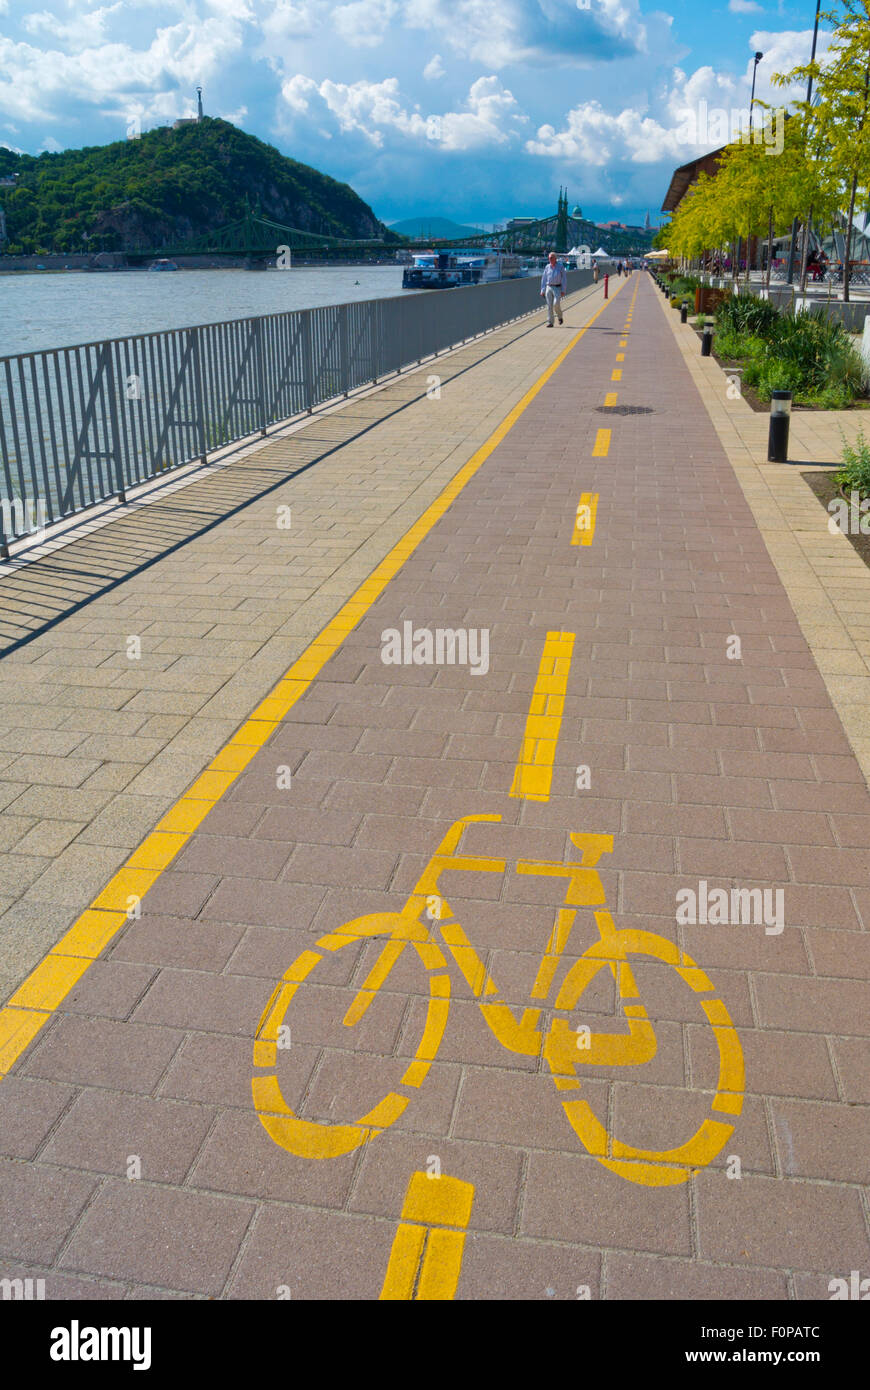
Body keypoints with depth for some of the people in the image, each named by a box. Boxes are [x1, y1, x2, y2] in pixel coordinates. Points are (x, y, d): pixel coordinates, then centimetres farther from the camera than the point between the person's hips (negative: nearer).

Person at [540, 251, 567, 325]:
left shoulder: (560, 267, -1)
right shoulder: (547, 267, 8)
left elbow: (564, 279, -2)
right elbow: (544, 279, 11)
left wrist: (563, 290, -9)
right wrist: (542, 290, 5)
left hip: (557, 288, -3)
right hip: (548, 288, 3)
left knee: (556, 304, -18)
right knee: (549, 305, -3)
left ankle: (560, 316, 10)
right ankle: (550, 322, 1)